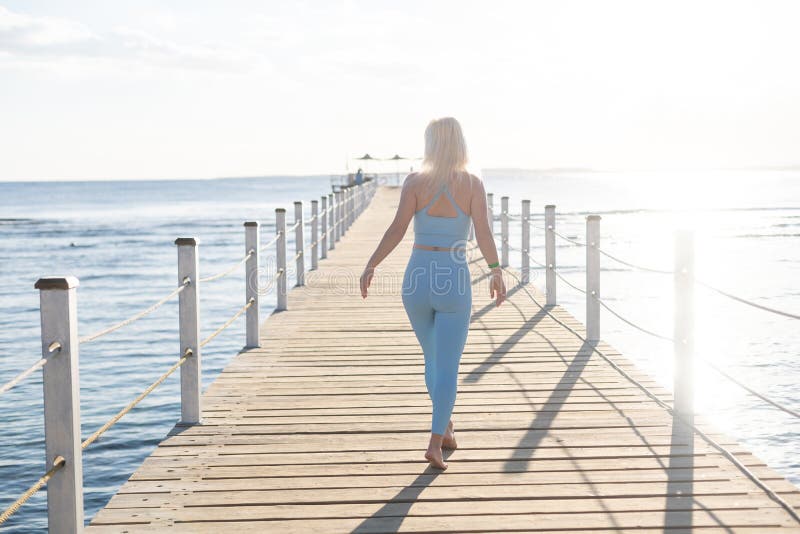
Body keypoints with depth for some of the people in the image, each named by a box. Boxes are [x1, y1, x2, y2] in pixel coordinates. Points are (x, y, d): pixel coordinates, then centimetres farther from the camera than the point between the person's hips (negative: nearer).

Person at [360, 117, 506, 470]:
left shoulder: (414, 182, -4)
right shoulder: (473, 184, -4)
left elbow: (397, 228, -13)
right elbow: (483, 233, -12)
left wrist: (370, 266, -8)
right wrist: (496, 273, 0)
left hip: (417, 280, 2)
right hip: (454, 283, -2)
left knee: (433, 358, 23)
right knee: (447, 368, 2)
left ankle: (446, 429, 32)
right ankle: (435, 443, -12)